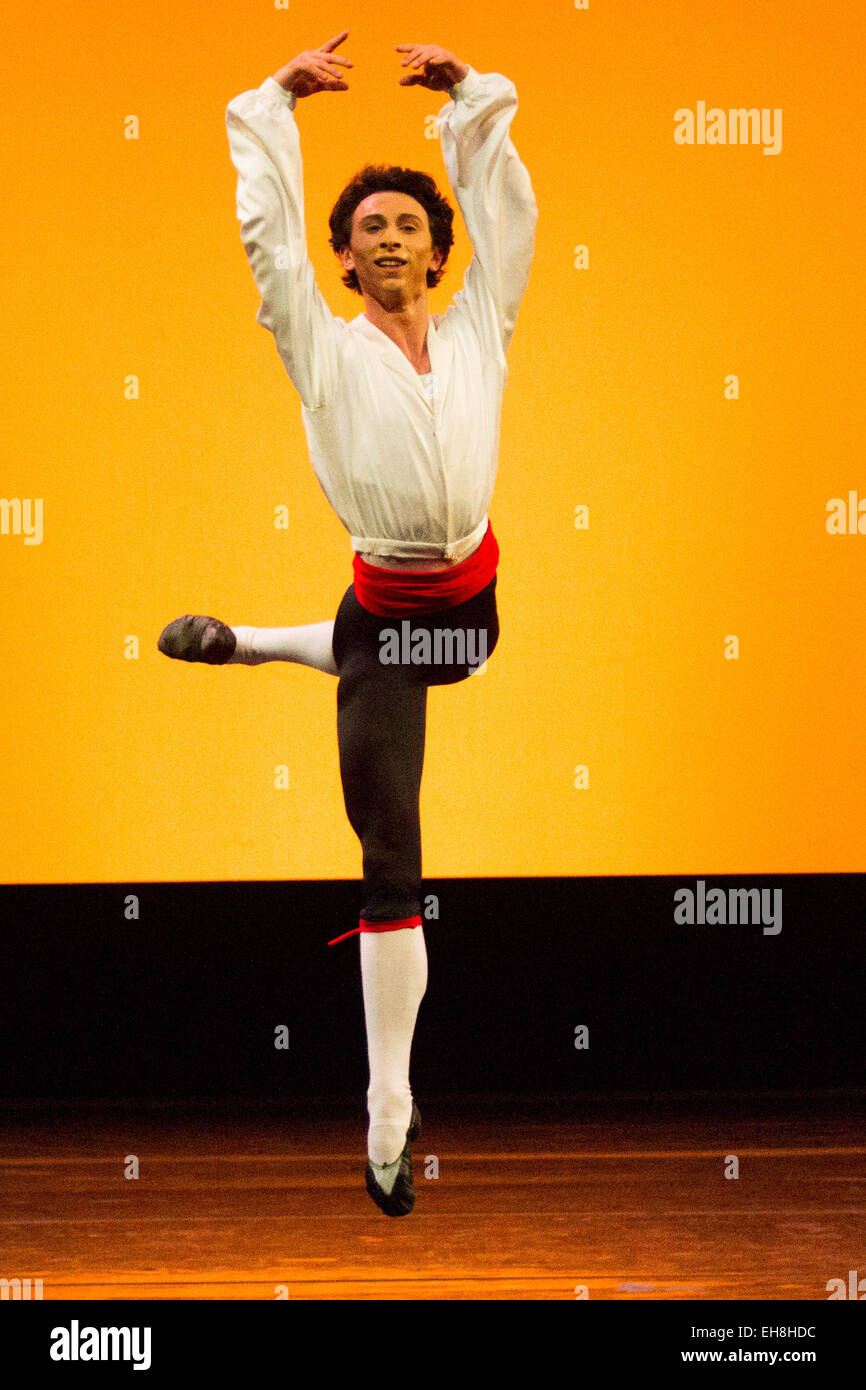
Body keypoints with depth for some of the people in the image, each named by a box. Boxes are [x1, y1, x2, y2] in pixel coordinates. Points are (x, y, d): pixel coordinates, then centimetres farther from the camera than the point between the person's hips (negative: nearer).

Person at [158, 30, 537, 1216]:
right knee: (391, 863, -4)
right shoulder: (322, 349, 0)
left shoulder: (479, 329, 6)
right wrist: (279, 97, 0)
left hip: (472, 593, 4)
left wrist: (466, 88, 5)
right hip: (385, 606, -3)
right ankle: (388, 1112, -1)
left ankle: (248, 644, 54)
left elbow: (505, 205, 8)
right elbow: (269, 228, -1)